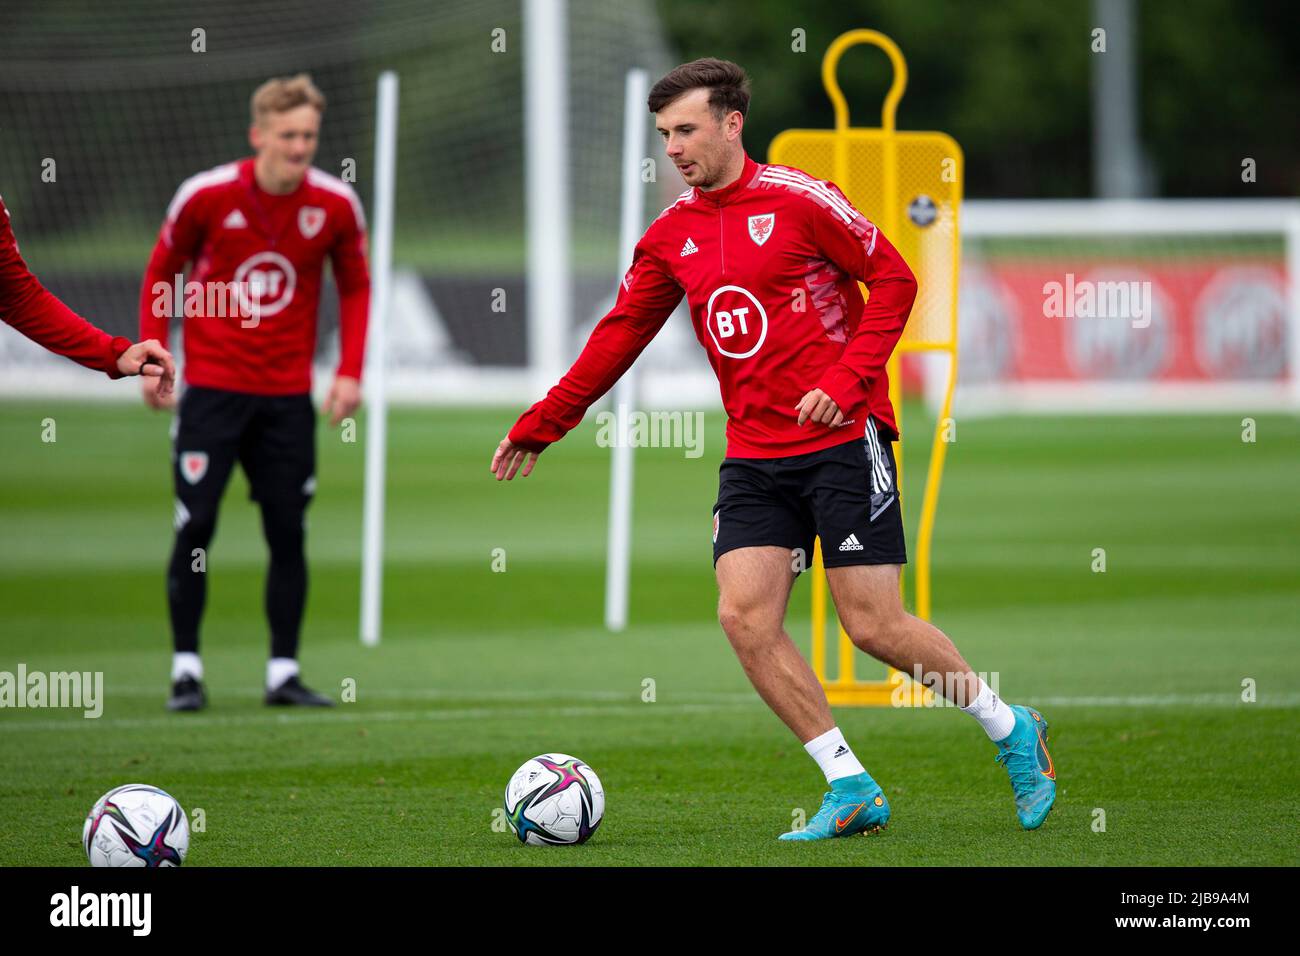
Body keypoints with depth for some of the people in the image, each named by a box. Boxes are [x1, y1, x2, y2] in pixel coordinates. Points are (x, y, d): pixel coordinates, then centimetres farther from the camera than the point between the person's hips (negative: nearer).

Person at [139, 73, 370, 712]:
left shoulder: (335, 205, -4)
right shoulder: (206, 196, -9)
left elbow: (355, 287, 10)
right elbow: (161, 272, 5)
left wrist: (350, 371, 0)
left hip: (288, 395, 2)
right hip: (211, 387, -2)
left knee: (288, 533, 1)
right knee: (195, 526, -6)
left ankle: (283, 672, 9)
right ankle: (185, 667, 3)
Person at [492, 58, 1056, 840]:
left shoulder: (795, 199, -7)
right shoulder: (671, 236, 10)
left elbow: (894, 278, -6)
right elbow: (621, 334, 18)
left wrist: (846, 380, -15)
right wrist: (541, 425, 18)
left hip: (842, 438, -6)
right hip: (754, 455, 6)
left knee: (874, 625, -9)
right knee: (745, 616, -10)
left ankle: (1011, 730, 14)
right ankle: (852, 790, -2)